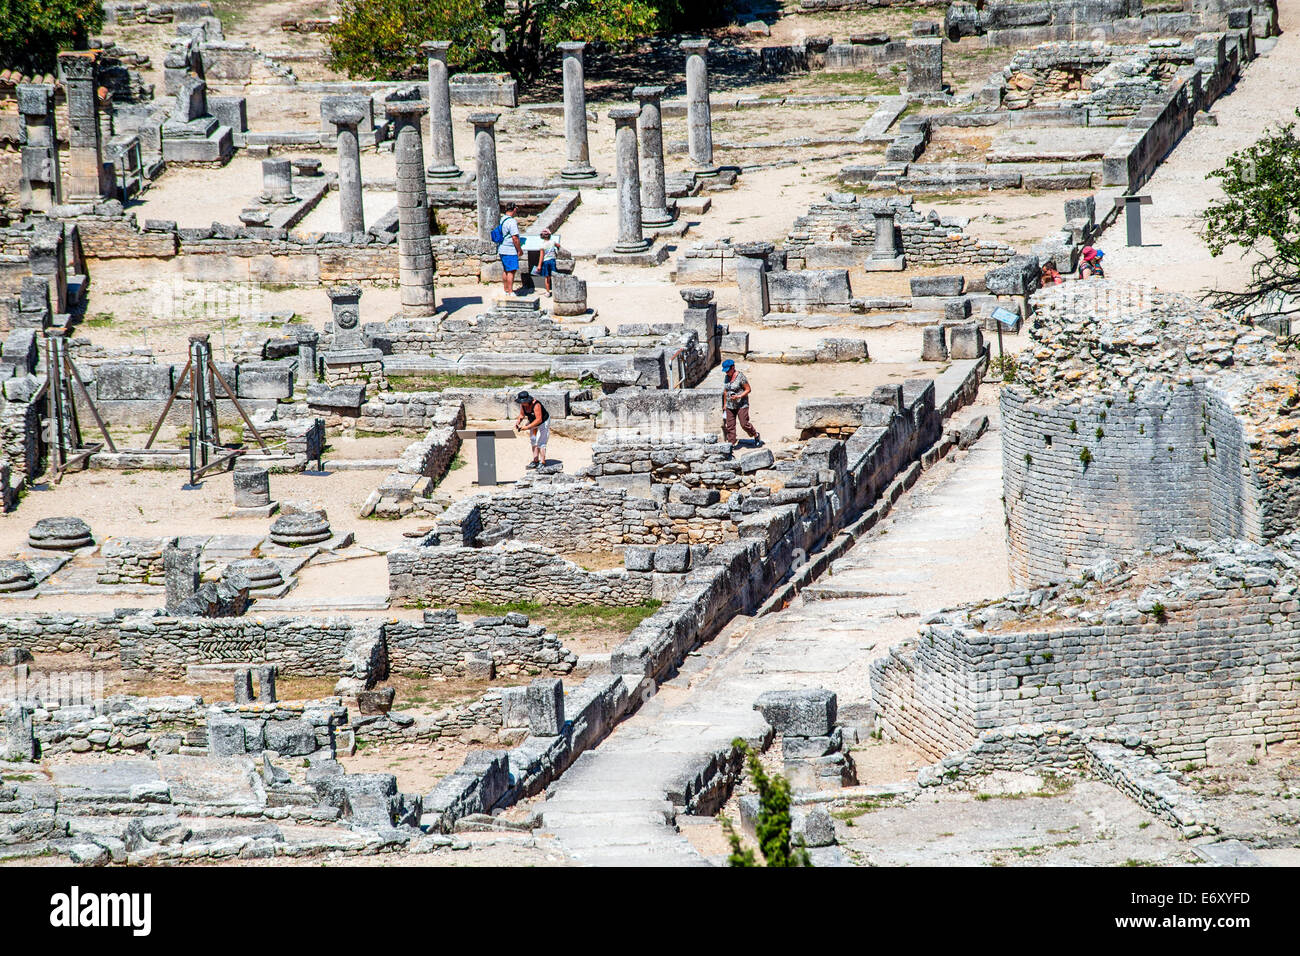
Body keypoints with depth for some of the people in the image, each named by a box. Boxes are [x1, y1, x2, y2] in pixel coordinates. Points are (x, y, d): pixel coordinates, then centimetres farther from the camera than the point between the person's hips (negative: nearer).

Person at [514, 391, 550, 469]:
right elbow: (522, 415, 6)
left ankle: (542, 462, -7)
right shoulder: (522, 405, -12)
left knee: (540, 442, -12)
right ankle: (535, 460, 15)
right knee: (533, 441, 8)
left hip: (543, 422, -8)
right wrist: (518, 422, -14)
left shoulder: (536, 405, -35)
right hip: (533, 423, 8)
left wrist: (527, 427, -34)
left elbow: (539, 420, -35)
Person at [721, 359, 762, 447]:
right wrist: (724, 405, 18)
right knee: (730, 426, 1)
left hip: (741, 405, -6)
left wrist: (739, 396, -23)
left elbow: (748, 390, -10)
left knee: (744, 424, -6)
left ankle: (756, 436, 19)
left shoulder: (740, 376, -14)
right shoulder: (726, 377, 7)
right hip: (730, 406, 6)